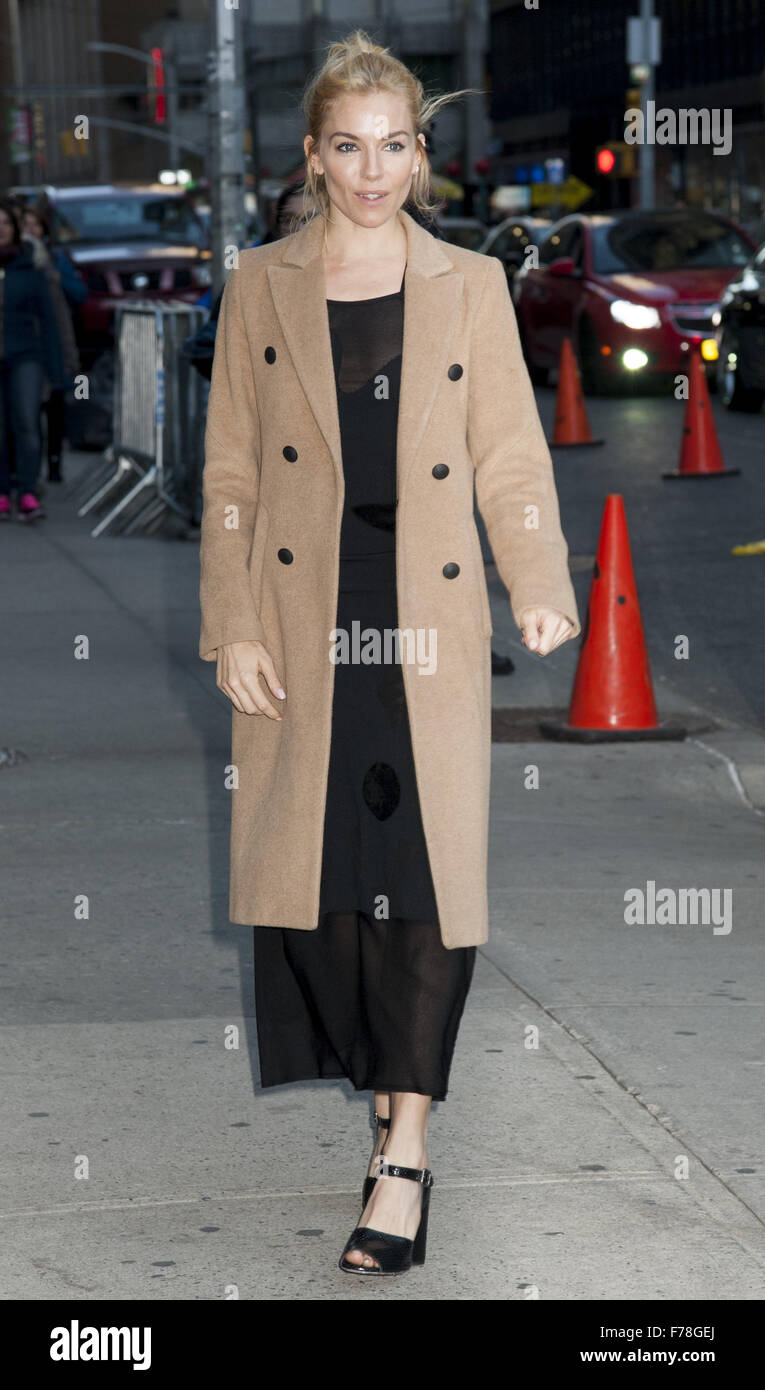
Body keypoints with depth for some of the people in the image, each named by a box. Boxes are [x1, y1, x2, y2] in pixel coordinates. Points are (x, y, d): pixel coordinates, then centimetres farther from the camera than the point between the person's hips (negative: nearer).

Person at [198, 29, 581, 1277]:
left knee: (428, 869, -7)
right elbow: (230, 475, 6)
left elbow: (510, 459, 4)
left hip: (428, 625, -1)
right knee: (313, 862, 4)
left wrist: (541, 588, -12)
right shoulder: (259, 289, 6)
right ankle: (377, 1079, 24)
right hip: (303, 625, 1)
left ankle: (405, 1151, -6)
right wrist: (233, 628, -2)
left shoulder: (470, 286, 6)